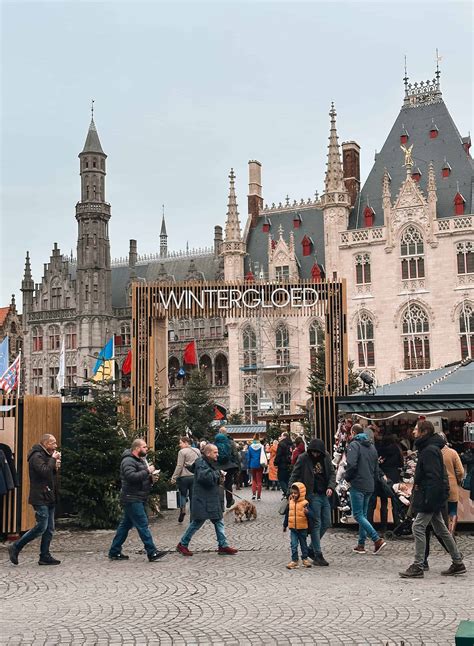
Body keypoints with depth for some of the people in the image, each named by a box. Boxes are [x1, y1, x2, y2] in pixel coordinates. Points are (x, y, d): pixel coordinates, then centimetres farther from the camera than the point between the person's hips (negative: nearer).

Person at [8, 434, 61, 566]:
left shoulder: (46, 456, 19)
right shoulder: (37, 456, -12)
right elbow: (44, 471, -26)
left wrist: (55, 466, 2)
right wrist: (53, 459, -14)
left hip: (49, 498, 10)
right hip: (40, 498, -10)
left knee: (49, 529, 7)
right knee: (41, 527, -10)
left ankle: (45, 556, 12)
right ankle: (15, 548, 2)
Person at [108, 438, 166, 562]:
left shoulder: (140, 460, 19)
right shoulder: (128, 461, -14)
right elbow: (131, 476, -29)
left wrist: (150, 478, 8)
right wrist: (147, 471, -22)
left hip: (137, 499, 10)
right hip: (132, 499, -10)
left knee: (125, 525, 13)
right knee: (143, 525, -9)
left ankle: (114, 552, 18)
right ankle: (152, 553, -7)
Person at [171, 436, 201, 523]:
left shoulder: (182, 452, -10)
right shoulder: (197, 451, 10)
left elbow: (179, 466, -13)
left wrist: (174, 478, -8)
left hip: (184, 477, -5)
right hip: (195, 476, 5)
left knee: (183, 494, 15)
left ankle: (182, 508, -7)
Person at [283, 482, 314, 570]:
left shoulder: (305, 503, -11)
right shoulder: (290, 503, 3)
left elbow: (310, 514, -17)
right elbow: (287, 514, 14)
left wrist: (307, 512, -40)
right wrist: (285, 525, 19)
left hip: (302, 528, -3)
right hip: (293, 528, 3)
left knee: (303, 544, 12)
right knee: (293, 545, -2)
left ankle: (305, 558, 27)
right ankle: (294, 560, 4)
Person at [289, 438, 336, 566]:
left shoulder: (326, 456, 4)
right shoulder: (303, 458, -9)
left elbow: (332, 473, 11)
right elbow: (294, 476, -4)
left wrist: (331, 487, -6)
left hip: (325, 495, 6)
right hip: (312, 495, -6)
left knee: (326, 523, 8)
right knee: (316, 524, -5)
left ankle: (311, 549, 23)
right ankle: (317, 555, 2)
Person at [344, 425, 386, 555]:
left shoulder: (354, 445, -9)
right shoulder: (371, 446, 15)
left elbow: (351, 465, -21)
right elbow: (376, 468, 19)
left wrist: (347, 477, -5)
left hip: (358, 485, -8)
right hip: (370, 486, 8)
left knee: (358, 515, -5)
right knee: (363, 514, 14)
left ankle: (377, 540, -16)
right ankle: (361, 545, 15)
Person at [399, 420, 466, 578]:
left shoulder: (430, 450, -17)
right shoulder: (427, 448, 15)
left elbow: (434, 477, -23)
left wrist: (428, 499, -25)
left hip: (431, 495, -11)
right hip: (434, 496, 11)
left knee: (418, 527, -9)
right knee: (441, 529, 15)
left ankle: (417, 567, -5)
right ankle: (458, 563, 23)